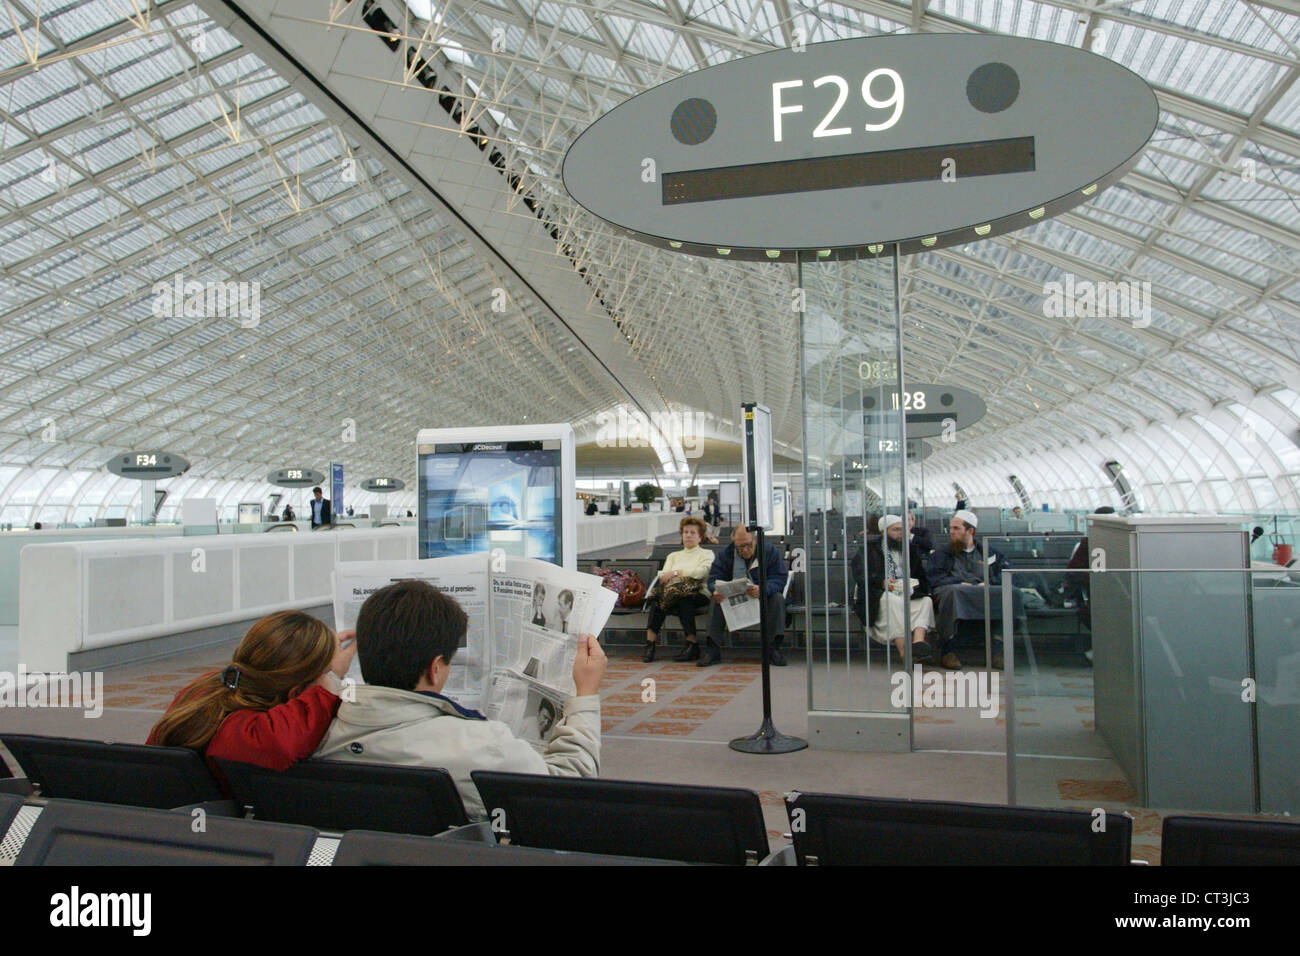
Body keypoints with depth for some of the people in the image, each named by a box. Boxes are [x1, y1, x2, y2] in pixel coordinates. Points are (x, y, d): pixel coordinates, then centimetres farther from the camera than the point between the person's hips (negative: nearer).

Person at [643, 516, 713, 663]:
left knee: (682, 597, -37)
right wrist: (664, 577, -12)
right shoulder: (673, 556, 30)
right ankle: (649, 642, -36)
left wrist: (676, 572, -9)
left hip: (697, 592, -3)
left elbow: (702, 572, -4)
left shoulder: (707, 554, 18)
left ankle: (692, 644, -35)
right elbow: (663, 575, 13)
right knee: (658, 596, -31)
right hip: (672, 590, 3)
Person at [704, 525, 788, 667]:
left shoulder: (770, 551, -9)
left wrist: (763, 590, -40)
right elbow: (713, 579, -10)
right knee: (716, 600, -26)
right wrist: (716, 591, -36)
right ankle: (713, 651, -27)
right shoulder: (724, 554, -3)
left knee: (777, 598, -31)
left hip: (763, 597, -1)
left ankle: (773, 649, -29)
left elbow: (779, 579, -17)